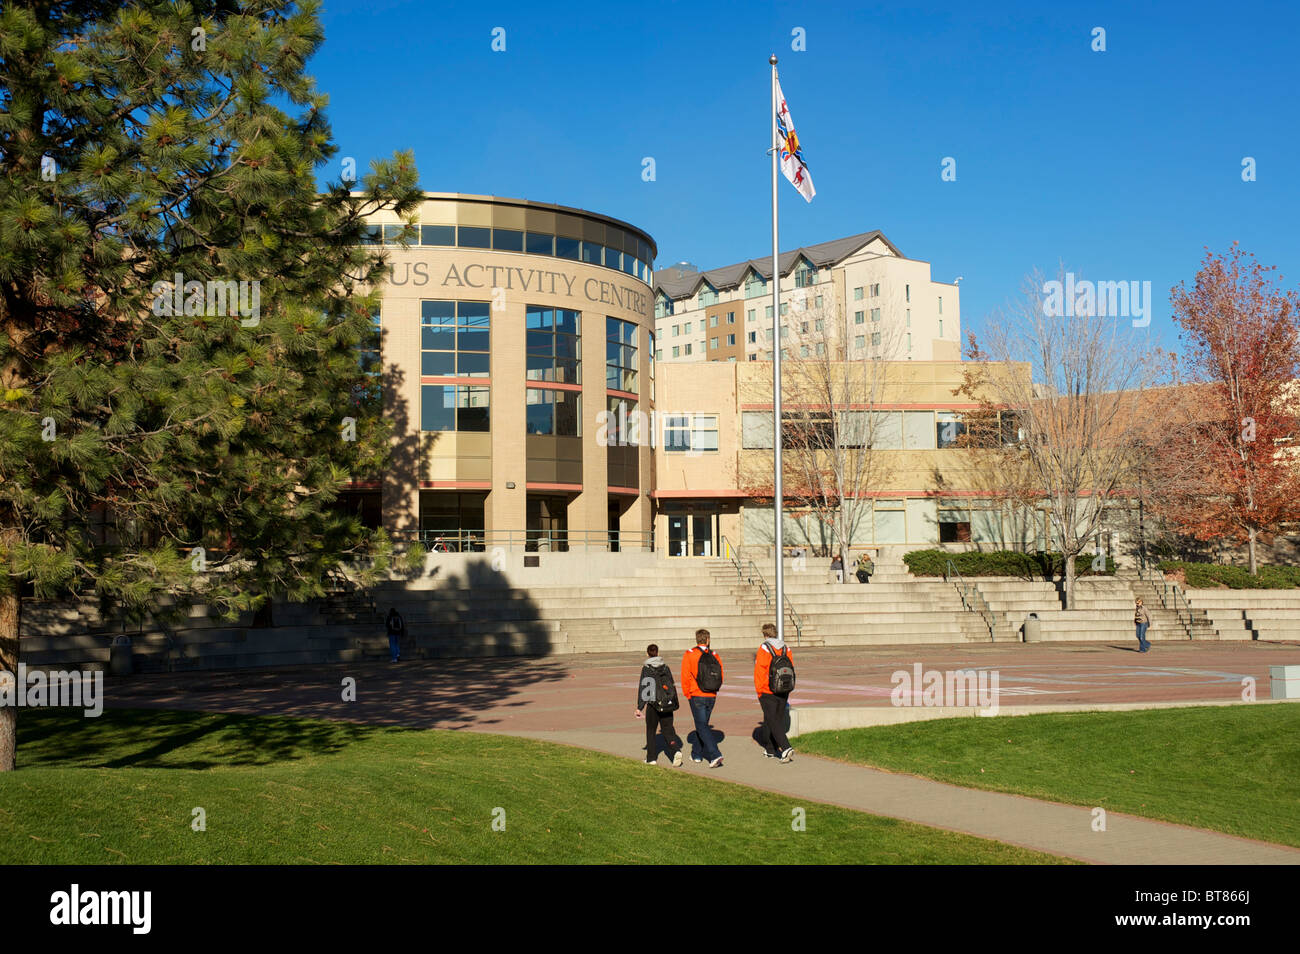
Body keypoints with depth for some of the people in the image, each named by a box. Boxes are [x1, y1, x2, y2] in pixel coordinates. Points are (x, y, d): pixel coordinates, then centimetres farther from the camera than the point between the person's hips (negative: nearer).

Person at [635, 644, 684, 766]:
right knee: (667, 729, 8)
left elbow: (642, 688, -8)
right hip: (667, 704, 3)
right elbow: (672, 685, 9)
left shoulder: (646, 668, -7)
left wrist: (639, 707, -4)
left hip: (653, 704, -3)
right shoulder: (665, 667, 5)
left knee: (651, 731, 12)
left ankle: (651, 758, 16)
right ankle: (676, 751, -15)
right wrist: (674, 703, 19)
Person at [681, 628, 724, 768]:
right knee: (702, 724, 19)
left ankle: (715, 755, -20)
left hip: (697, 697, -4)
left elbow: (685, 678, -8)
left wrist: (688, 695, 4)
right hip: (712, 697, 4)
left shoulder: (689, 655, -7)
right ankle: (697, 754, 27)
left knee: (702, 726, -5)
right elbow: (720, 678, 3)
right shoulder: (715, 656, 4)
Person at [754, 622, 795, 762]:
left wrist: (759, 692, -2)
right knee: (779, 720, 16)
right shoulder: (786, 648, 5)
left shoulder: (764, 649, -12)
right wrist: (787, 692, 14)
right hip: (784, 692, 6)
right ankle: (771, 750, 26)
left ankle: (786, 748, -17)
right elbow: (791, 670, 8)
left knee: (773, 722, -3)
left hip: (768, 693, -6)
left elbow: (759, 672, -11)